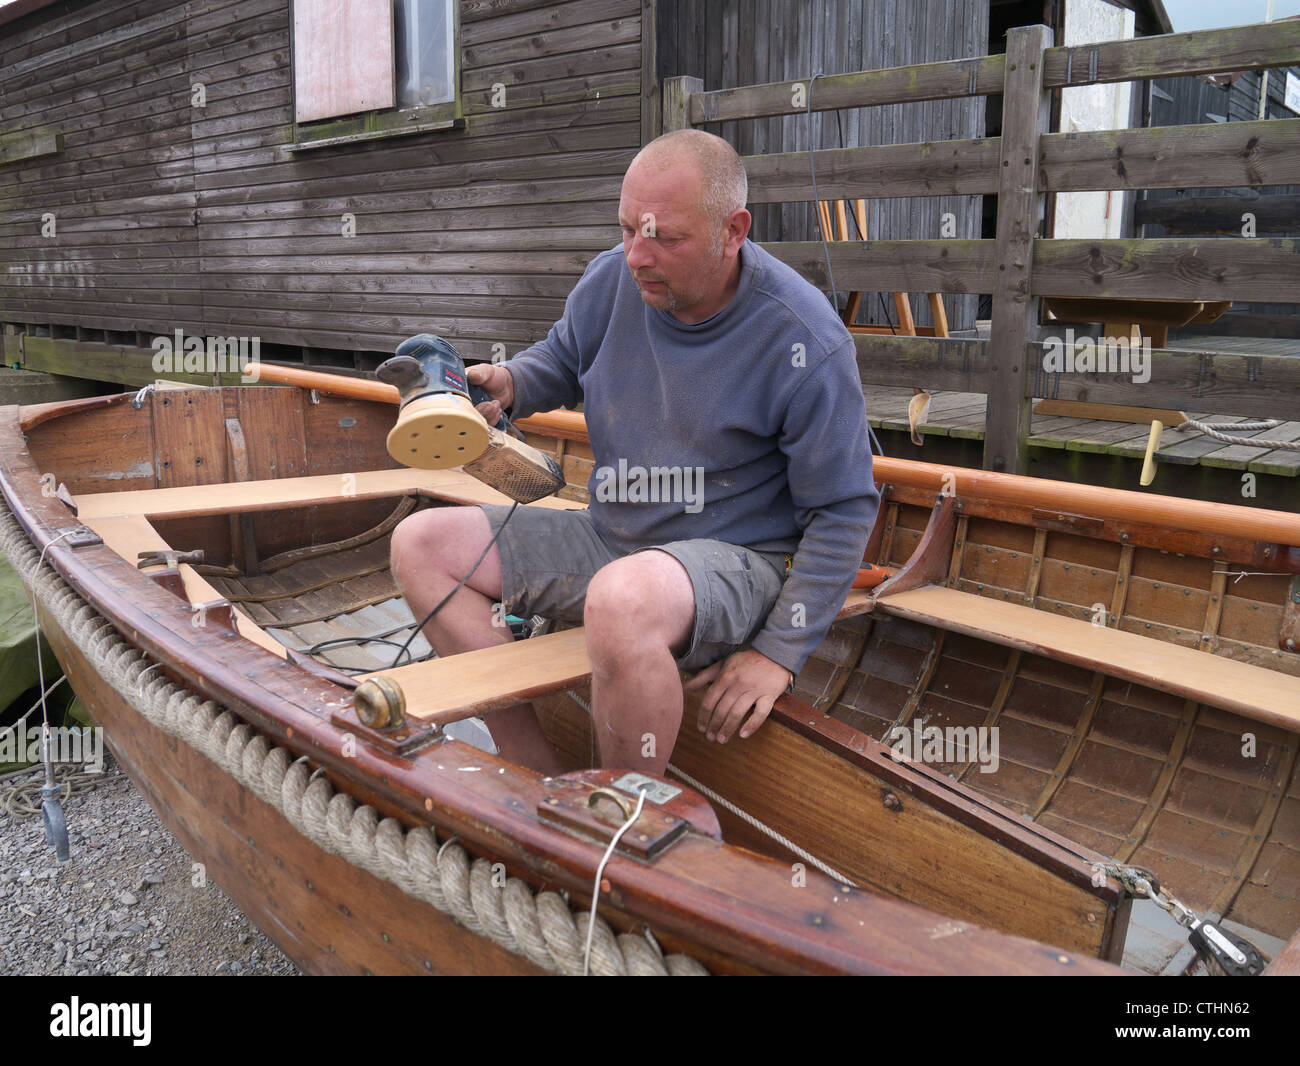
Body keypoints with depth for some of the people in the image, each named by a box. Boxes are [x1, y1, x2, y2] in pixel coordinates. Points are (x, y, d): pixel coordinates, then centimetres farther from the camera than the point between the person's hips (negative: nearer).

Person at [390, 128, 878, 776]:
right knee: (420, 544, -4)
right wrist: (508, 384, -6)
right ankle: (545, 789, -10)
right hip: (607, 537, 7)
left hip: (730, 559, -7)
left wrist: (779, 653, -14)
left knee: (623, 597, -42)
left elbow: (844, 511, -11)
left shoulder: (806, 344, -17)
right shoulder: (612, 278, -2)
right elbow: (562, 360, 19)